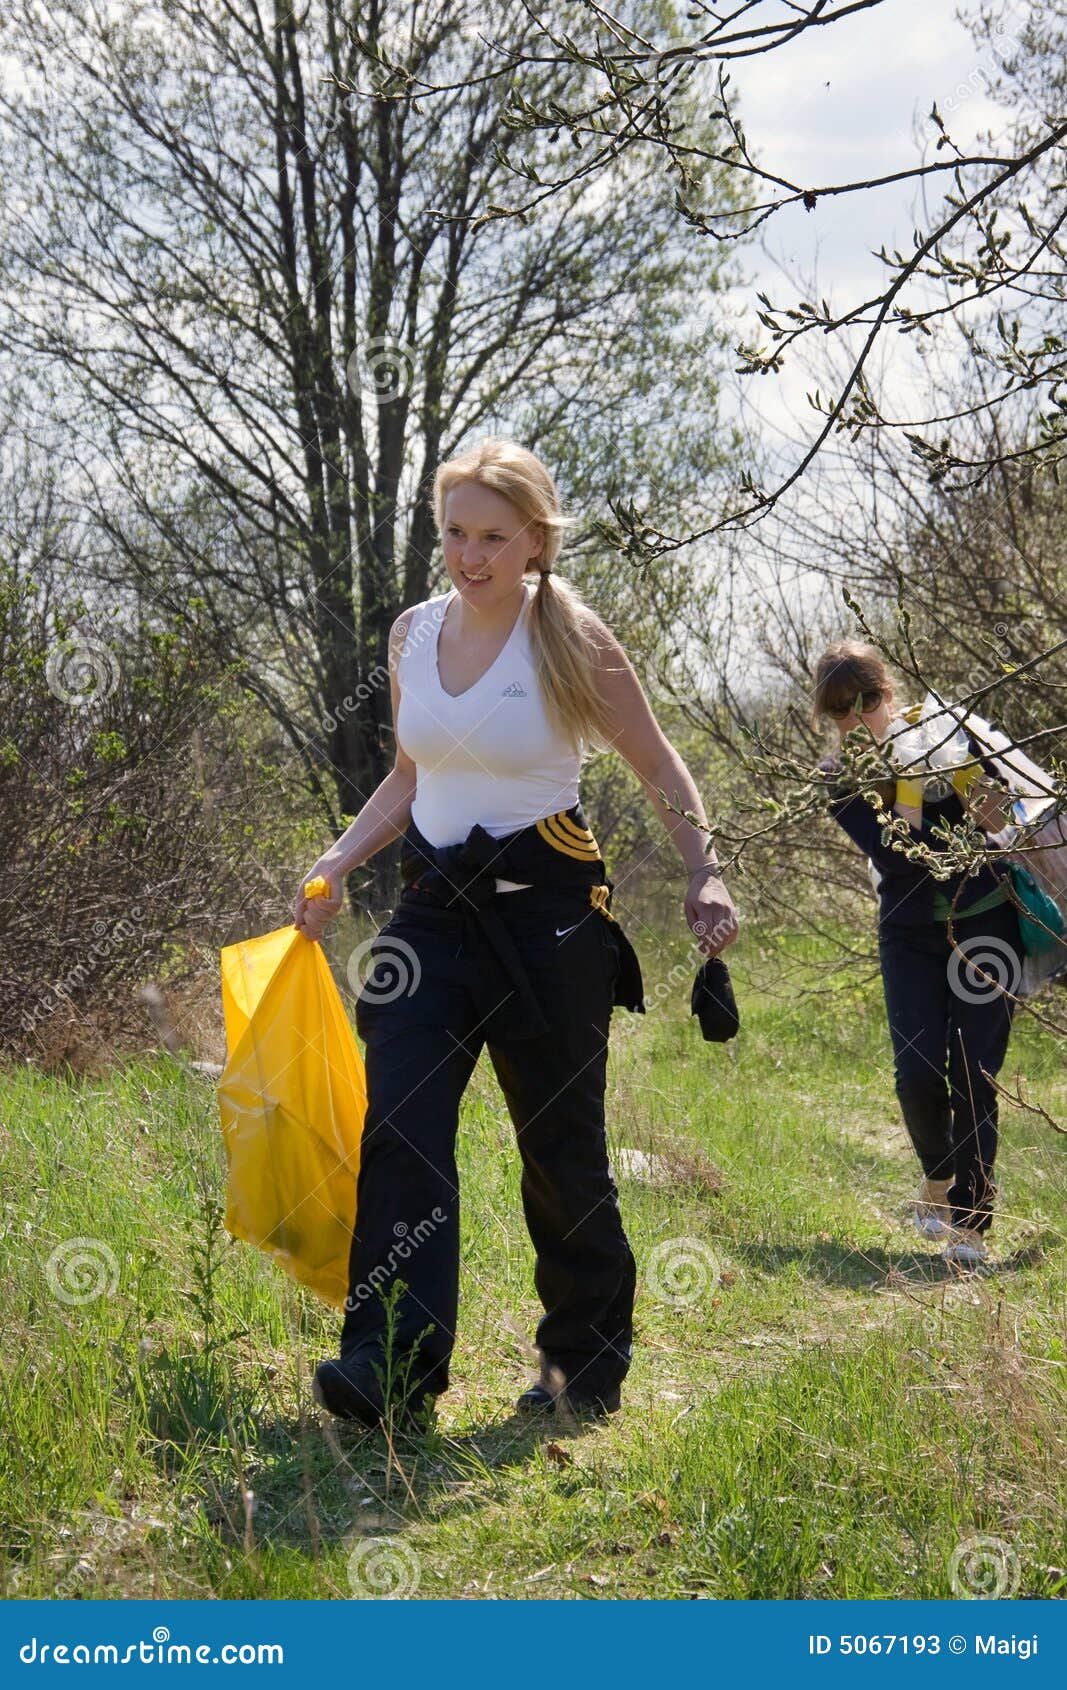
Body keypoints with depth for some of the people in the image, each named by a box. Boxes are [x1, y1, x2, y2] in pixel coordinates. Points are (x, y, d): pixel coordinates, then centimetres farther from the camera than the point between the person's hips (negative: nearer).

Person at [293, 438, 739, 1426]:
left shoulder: (573, 643, -8)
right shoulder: (414, 634, 7)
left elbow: (657, 767, 1)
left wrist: (703, 876, -9)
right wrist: (338, 862, 10)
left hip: (547, 910, -4)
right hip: (435, 907, 4)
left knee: (560, 1143, 5)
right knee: (399, 1126, -12)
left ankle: (588, 1366, 22)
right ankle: (391, 1364, -13)